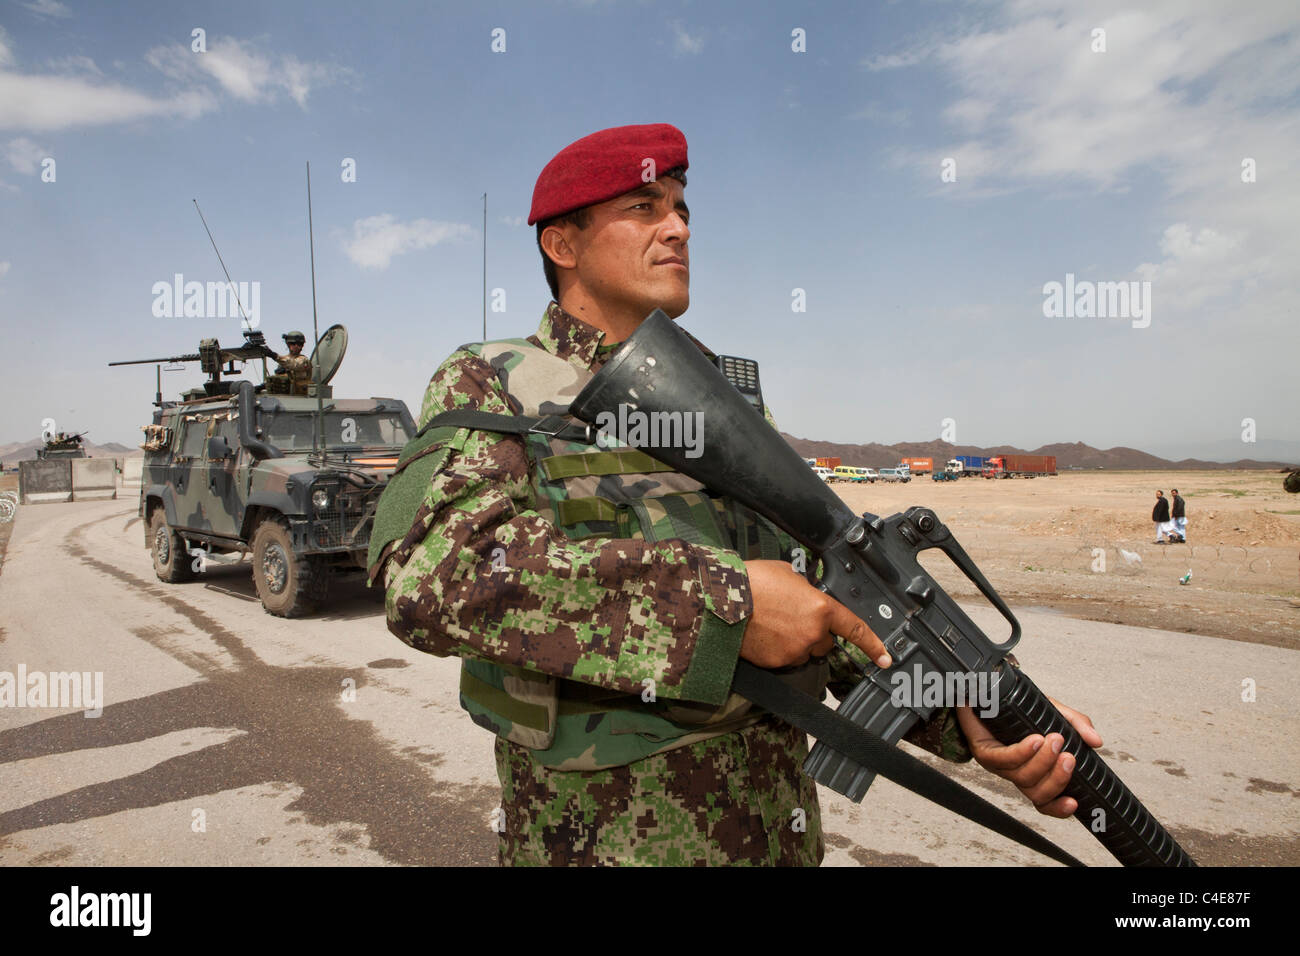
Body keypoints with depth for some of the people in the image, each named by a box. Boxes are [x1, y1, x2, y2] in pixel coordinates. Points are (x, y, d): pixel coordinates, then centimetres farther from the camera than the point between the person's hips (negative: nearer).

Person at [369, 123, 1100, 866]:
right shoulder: (486, 385, -8)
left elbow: (832, 597, 5)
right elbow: (434, 570, -27)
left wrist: (966, 707, -10)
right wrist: (724, 598, -28)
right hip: (602, 838, -5)